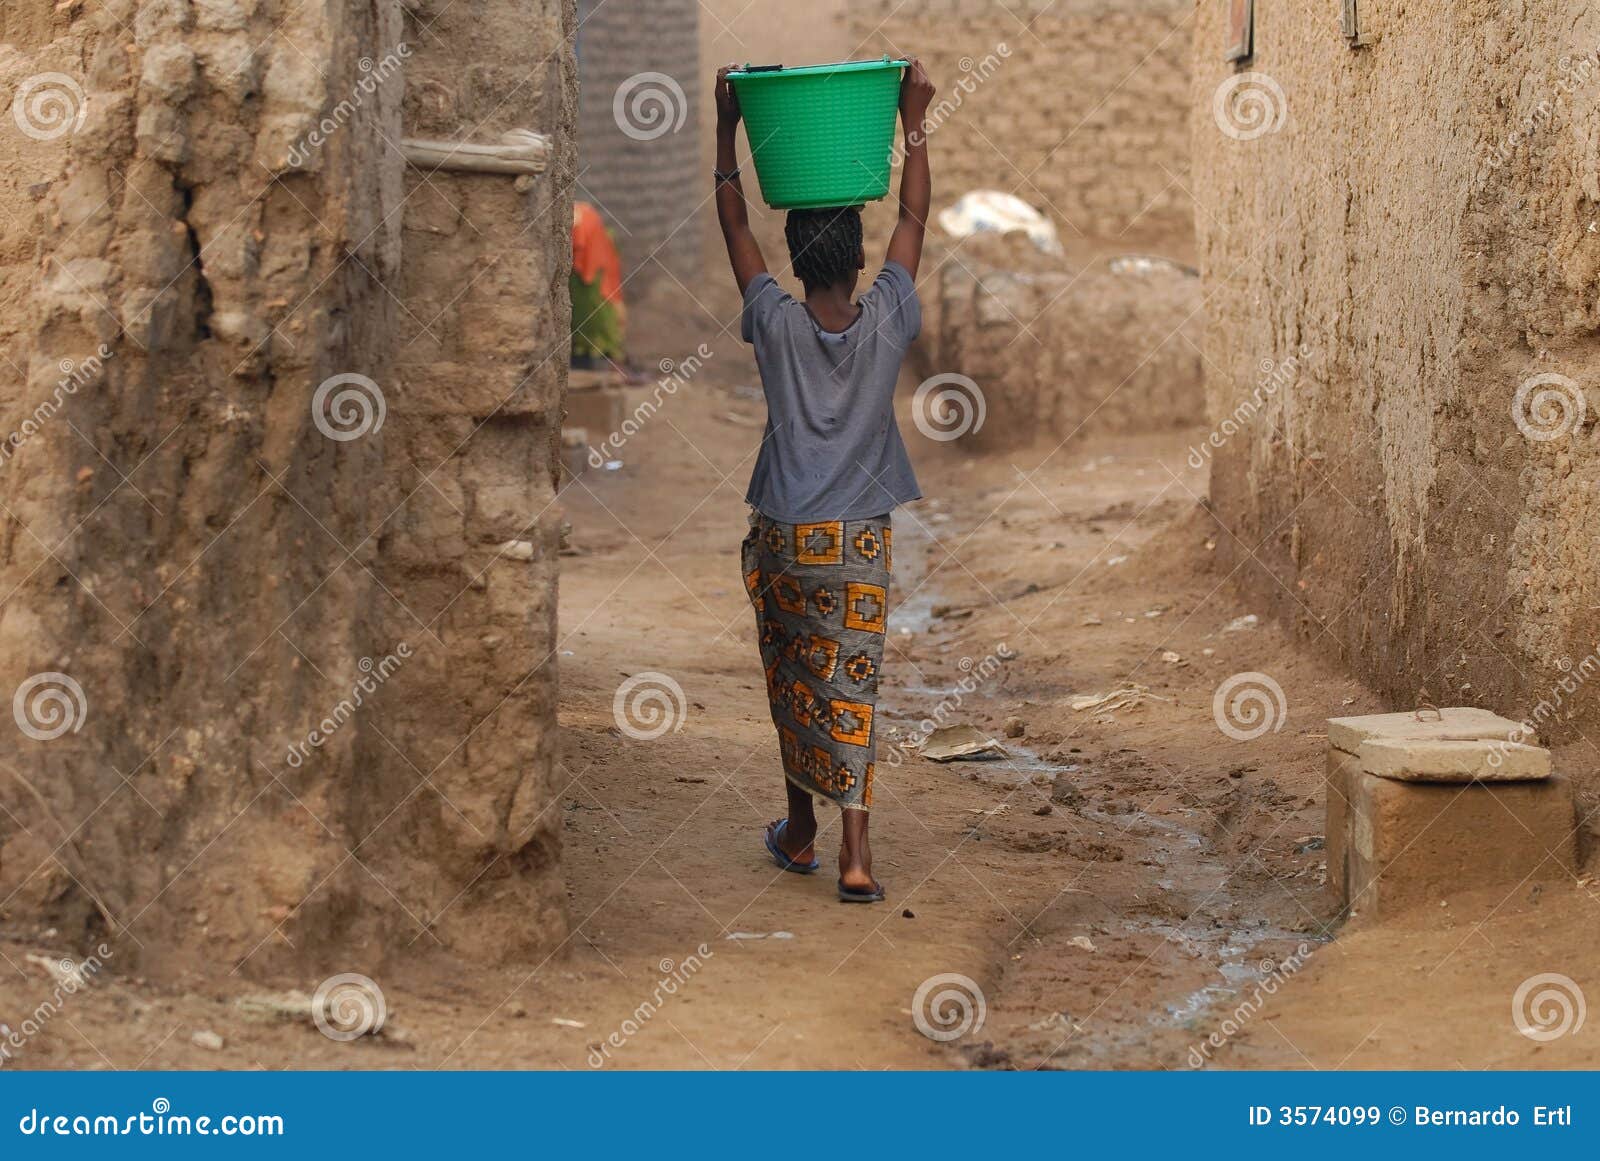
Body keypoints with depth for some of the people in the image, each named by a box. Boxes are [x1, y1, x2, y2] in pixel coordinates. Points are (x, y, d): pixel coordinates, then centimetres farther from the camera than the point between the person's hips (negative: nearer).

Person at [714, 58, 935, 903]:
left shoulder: (776, 324, -9)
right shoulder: (887, 326, -8)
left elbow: (734, 223, 2)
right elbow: (914, 219, 3)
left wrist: (726, 127, 8)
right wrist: (913, 121, 6)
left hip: (784, 538, 0)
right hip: (858, 540, 0)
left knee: (792, 683, 15)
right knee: (851, 684, 0)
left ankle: (799, 833, 26)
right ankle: (854, 851, -10)